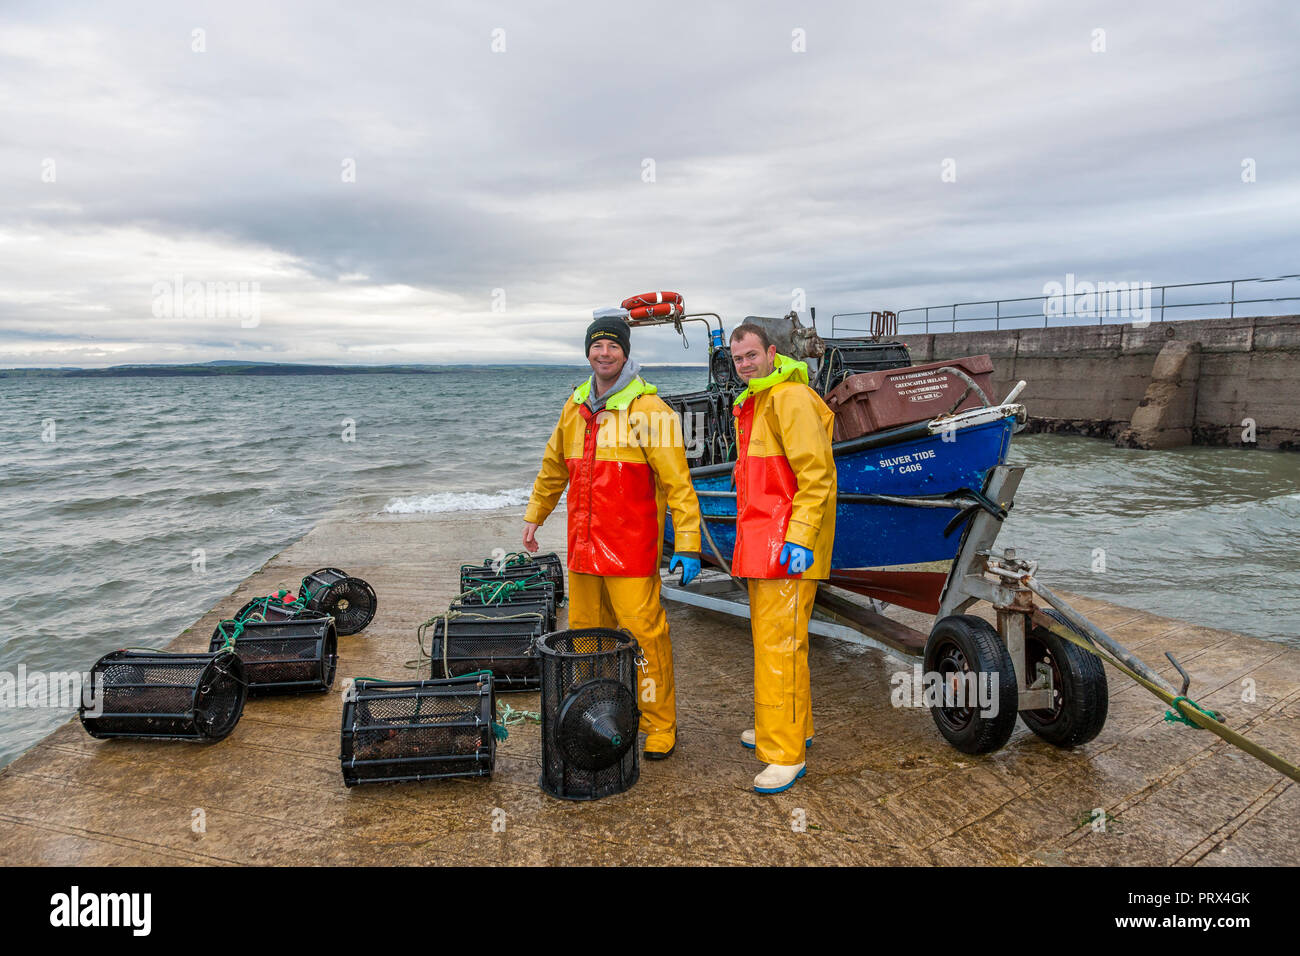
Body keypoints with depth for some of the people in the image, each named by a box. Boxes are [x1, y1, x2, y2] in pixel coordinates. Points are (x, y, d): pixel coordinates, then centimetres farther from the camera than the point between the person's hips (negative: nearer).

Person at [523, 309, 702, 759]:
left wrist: (687, 545, -15)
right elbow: (554, 467, 26)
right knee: (585, 633, 14)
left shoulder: (647, 408, -8)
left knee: (644, 634, -3)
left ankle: (660, 726, 13)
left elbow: (677, 482, -11)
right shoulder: (576, 407, 12)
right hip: (583, 546, 7)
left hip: (632, 549, -6)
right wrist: (534, 516, 28)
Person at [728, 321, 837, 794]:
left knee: (779, 643, -8)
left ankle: (786, 755, 0)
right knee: (768, 636, 17)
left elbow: (817, 474, -19)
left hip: (789, 543, -10)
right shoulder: (751, 404, 19)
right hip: (762, 541, 10)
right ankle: (789, 728, 32)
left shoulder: (792, 398, -13)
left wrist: (800, 539, -24)